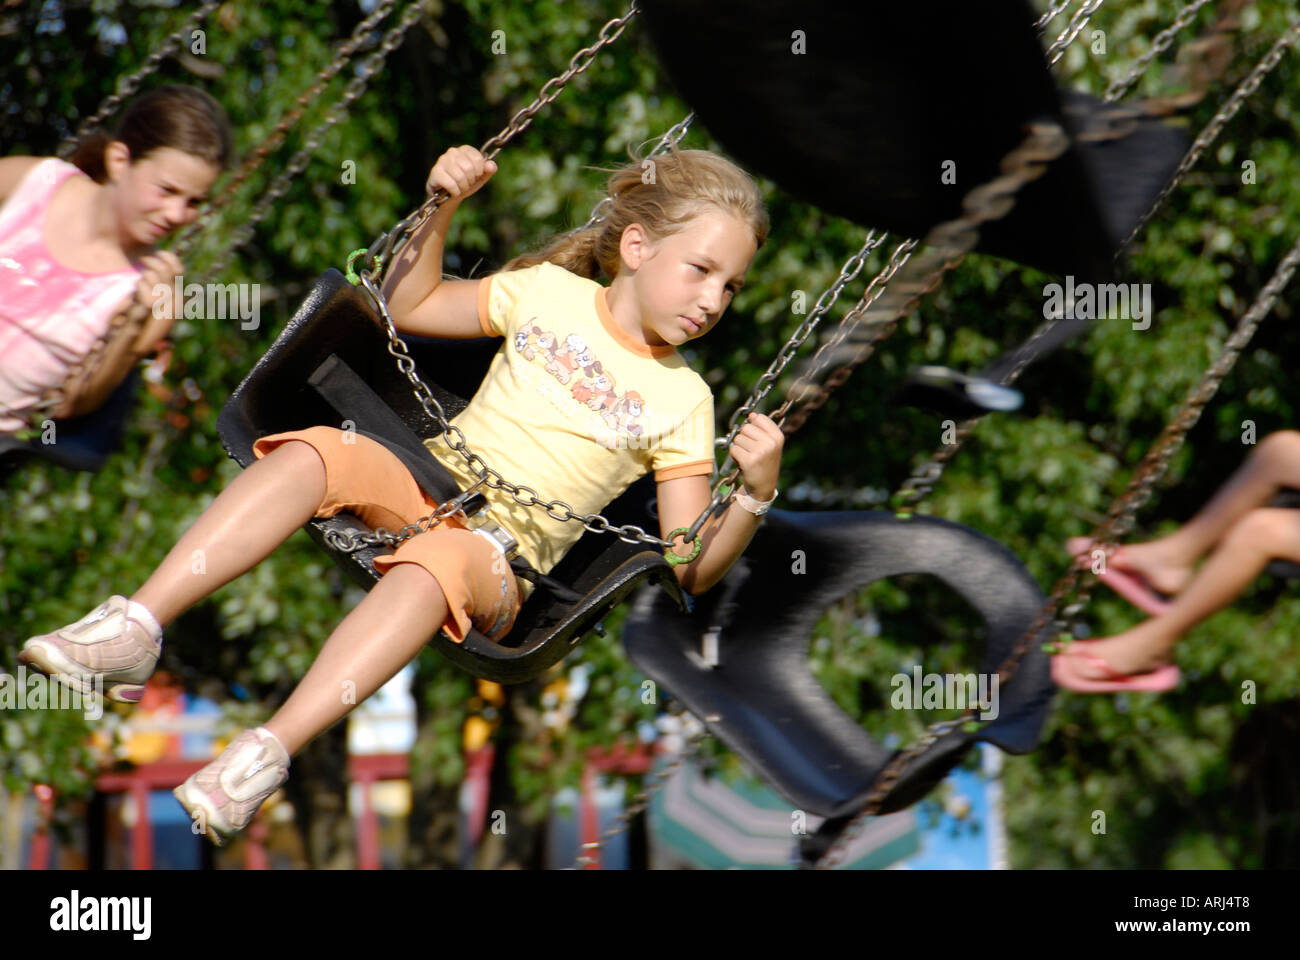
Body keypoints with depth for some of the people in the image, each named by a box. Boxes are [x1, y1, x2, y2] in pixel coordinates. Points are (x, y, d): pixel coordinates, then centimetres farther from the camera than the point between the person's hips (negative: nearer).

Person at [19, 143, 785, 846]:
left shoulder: (681, 399, 6)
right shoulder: (550, 291, 12)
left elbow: (693, 570, 2)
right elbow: (408, 306, 21)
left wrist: (755, 496, -16)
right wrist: (442, 210, 6)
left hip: (502, 556, -3)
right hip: (423, 482, 3)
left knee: (439, 563, -39)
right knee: (313, 455, -29)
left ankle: (265, 755, -49)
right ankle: (137, 630, -34)